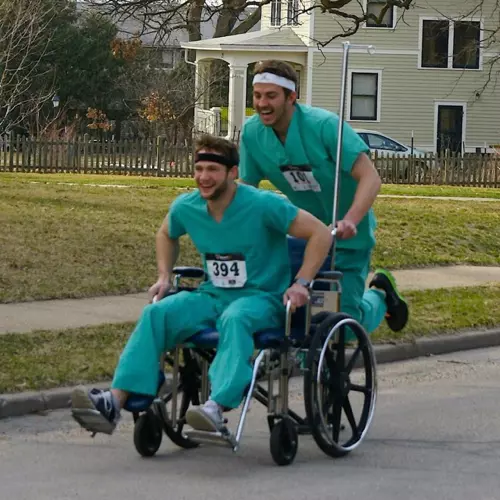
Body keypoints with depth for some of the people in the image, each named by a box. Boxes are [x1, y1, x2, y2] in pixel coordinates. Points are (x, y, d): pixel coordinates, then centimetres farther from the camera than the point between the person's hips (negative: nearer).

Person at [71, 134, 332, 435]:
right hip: (213, 294, 5)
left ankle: (217, 408, -53)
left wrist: (301, 283, -19)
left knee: (235, 319, -41)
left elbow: (321, 233, -11)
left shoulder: (262, 205, -13)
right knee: (157, 313, -21)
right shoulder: (186, 207, 4)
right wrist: (165, 277, 14)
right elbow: (166, 235, 29)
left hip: (263, 298, -5)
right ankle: (115, 402, -32)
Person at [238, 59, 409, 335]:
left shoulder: (324, 124, -24)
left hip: (347, 238, -4)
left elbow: (370, 178, -28)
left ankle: (380, 294, 30)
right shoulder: (252, 132, -9)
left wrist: (349, 221, -44)